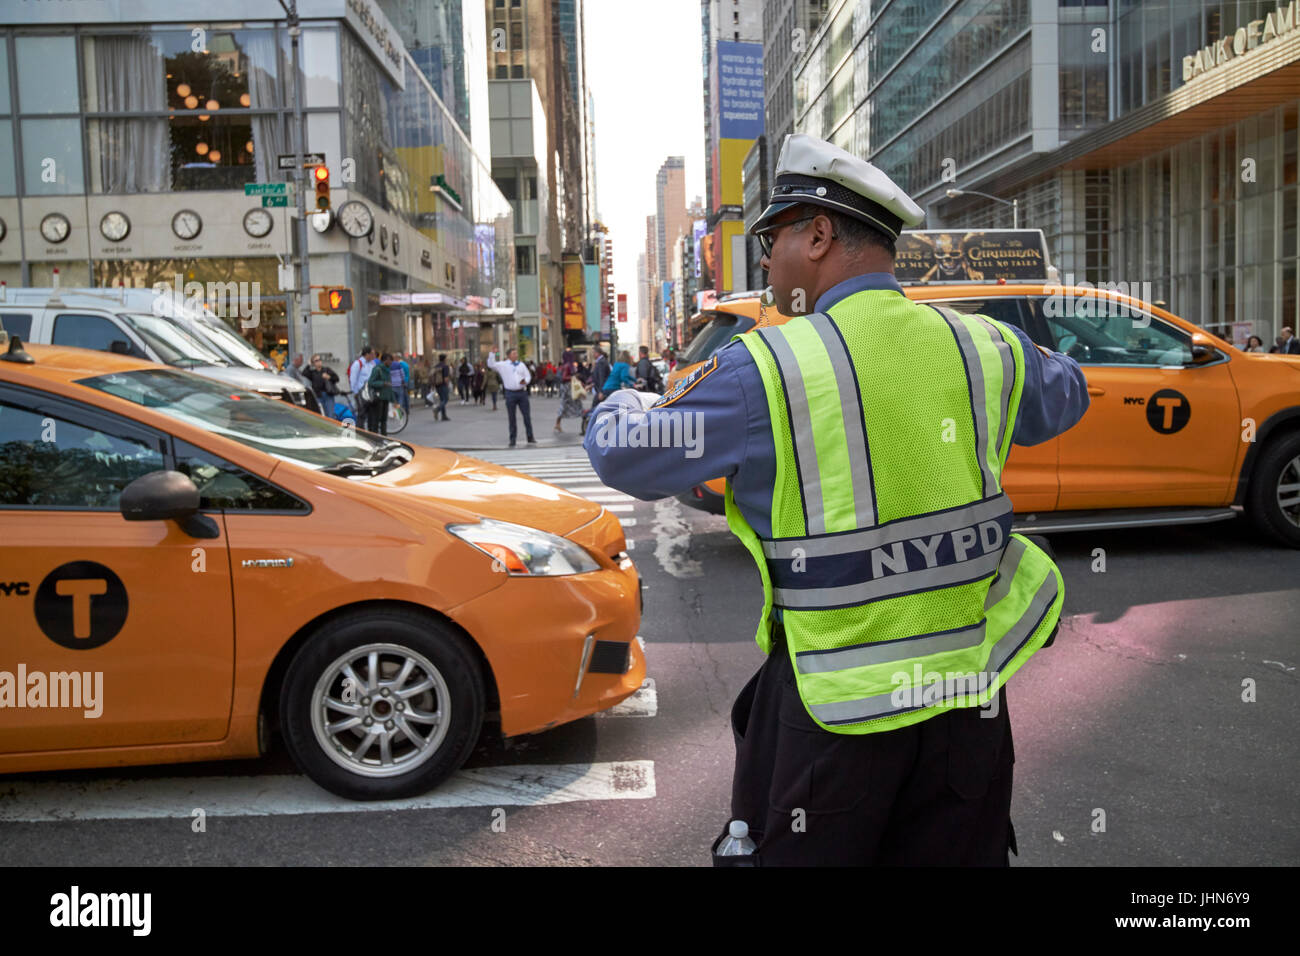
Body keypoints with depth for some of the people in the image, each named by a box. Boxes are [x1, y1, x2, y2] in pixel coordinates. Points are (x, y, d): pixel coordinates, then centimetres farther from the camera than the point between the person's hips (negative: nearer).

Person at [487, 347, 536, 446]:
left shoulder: (521, 365, 11)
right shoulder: (503, 365, 2)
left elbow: (528, 375, 13)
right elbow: (491, 364, -6)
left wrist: (525, 381, -9)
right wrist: (492, 353, -16)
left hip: (522, 392, 2)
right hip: (510, 393, -2)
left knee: (527, 416, 3)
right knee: (512, 417, 2)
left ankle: (530, 438, 11)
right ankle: (512, 439, 10)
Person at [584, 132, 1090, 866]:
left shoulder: (770, 369, -15)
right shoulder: (982, 347, 1)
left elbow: (624, 458, -6)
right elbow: (1066, 394, 24)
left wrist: (625, 405, 16)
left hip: (837, 705, -4)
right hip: (971, 694, 5)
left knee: (797, 851, 15)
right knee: (957, 851, 20)